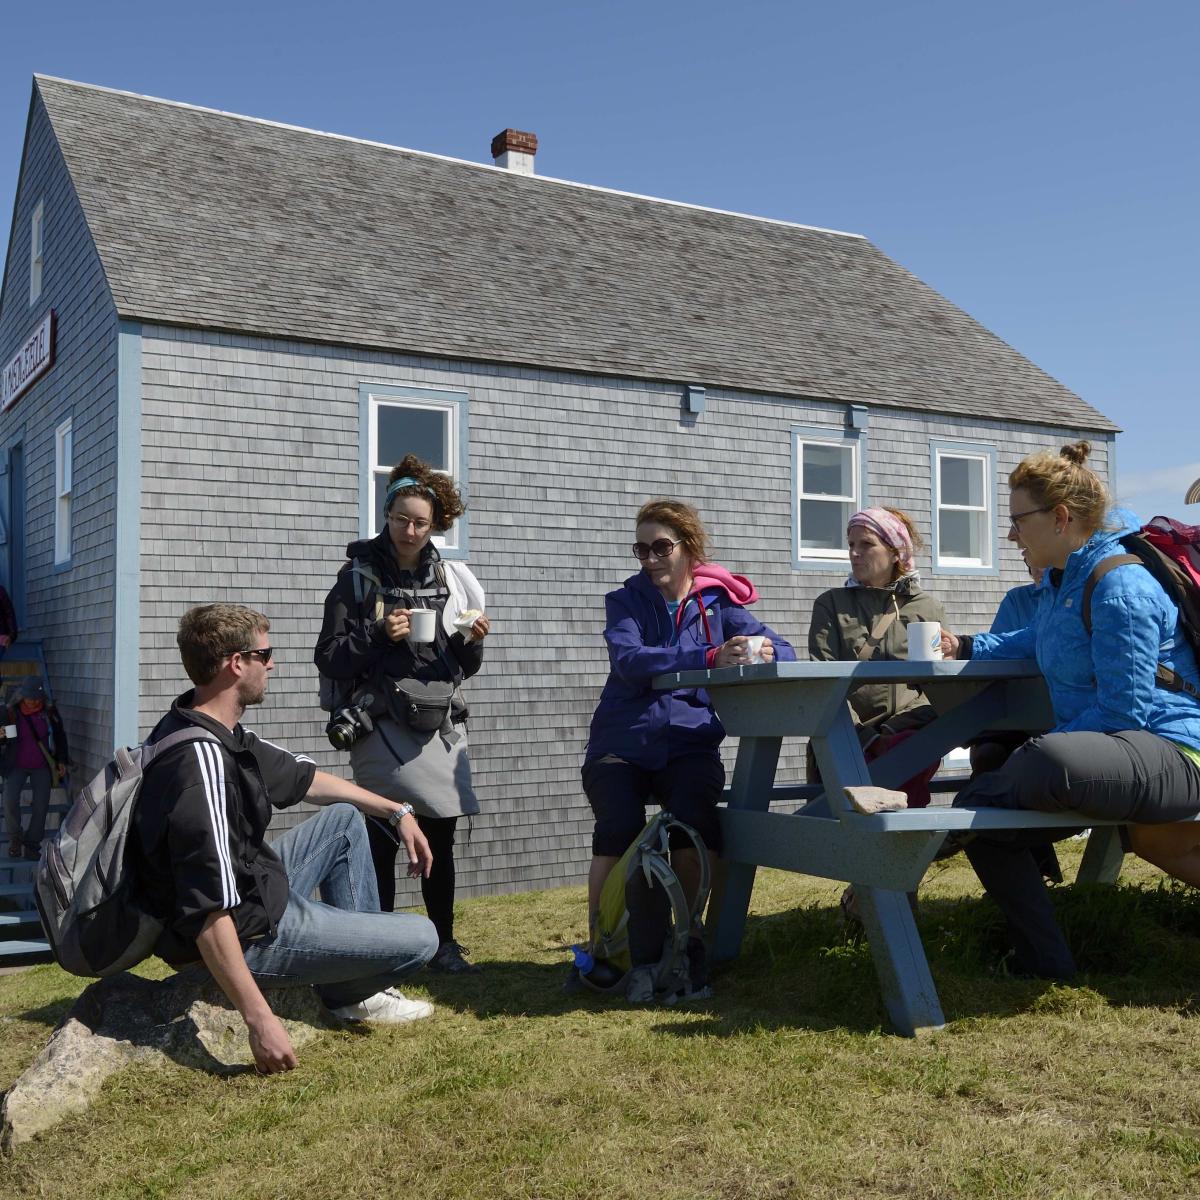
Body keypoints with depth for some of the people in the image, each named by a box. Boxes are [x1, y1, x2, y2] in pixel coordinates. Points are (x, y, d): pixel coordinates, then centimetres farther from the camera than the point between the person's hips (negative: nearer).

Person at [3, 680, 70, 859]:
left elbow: (60, 737, 10)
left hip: (42, 766, 1)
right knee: (10, 799, -21)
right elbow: (5, 741, 0)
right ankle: (14, 838, -1)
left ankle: (32, 844, 8)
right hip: (17, 766, -1)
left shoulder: (49, 712, -3)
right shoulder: (10, 713, -8)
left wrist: (62, 761, 7)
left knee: (41, 805, -6)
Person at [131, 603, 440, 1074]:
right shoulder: (203, 764, -31)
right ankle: (345, 993, 27)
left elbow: (301, 778, 16)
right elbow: (208, 915, -34)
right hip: (250, 934, -10)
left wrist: (396, 812, 18)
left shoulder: (223, 733, 1)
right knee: (421, 937, -5)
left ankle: (362, 965, 21)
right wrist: (260, 1020, -33)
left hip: (257, 890, 10)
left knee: (344, 818, 23)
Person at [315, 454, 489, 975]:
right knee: (382, 840, -2)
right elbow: (330, 658, -4)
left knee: (440, 839, 8)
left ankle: (443, 944, 21)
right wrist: (379, 636, -17)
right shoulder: (359, 576, -1)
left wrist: (471, 641, -6)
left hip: (441, 725, 4)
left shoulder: (451, 579, 10)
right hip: (383, 730, -4)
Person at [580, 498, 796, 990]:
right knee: (619, 831, -26)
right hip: (624, 741, 0)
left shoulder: (718, 602, 7)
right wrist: (710, 659, -33)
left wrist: (764, 653, -28)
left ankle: (687, 941, -7)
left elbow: (783, 650, -2)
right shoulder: (626, 600, 2)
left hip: (689, 742, 1)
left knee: (695, 822, -28)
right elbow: (629, 659, -19)